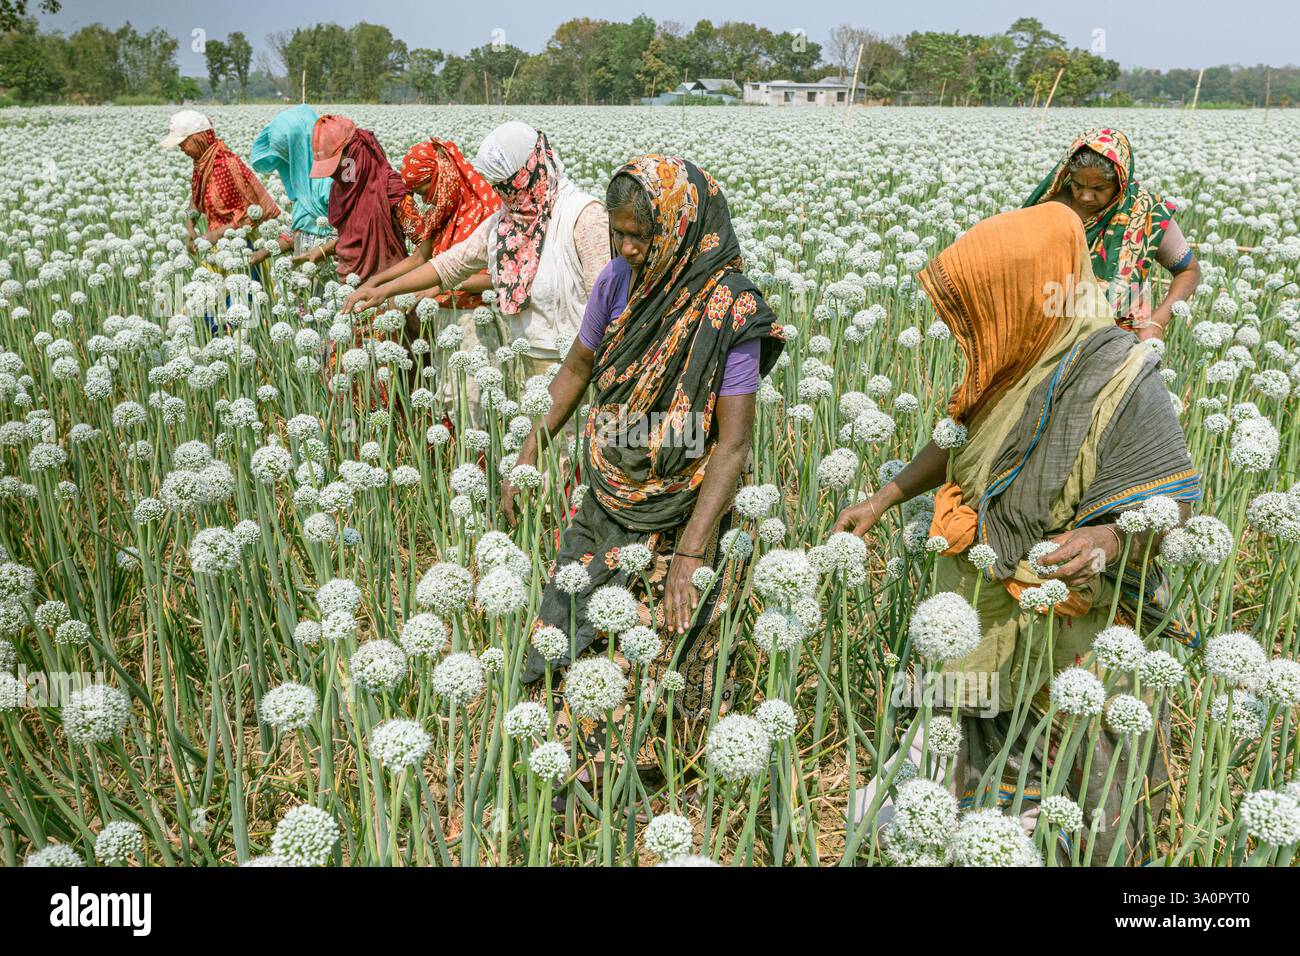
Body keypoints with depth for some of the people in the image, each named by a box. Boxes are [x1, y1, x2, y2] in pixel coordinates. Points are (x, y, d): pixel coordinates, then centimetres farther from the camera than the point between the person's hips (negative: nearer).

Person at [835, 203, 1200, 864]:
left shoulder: (1121, 382, -24)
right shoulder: (1017, 358, -3)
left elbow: (1173, 500, -19)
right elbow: (962, 442, 14)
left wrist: (1110, 537, -39)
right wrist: (883, 500, 12)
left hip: (1068, 629, -7)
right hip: (987, 616, 7)